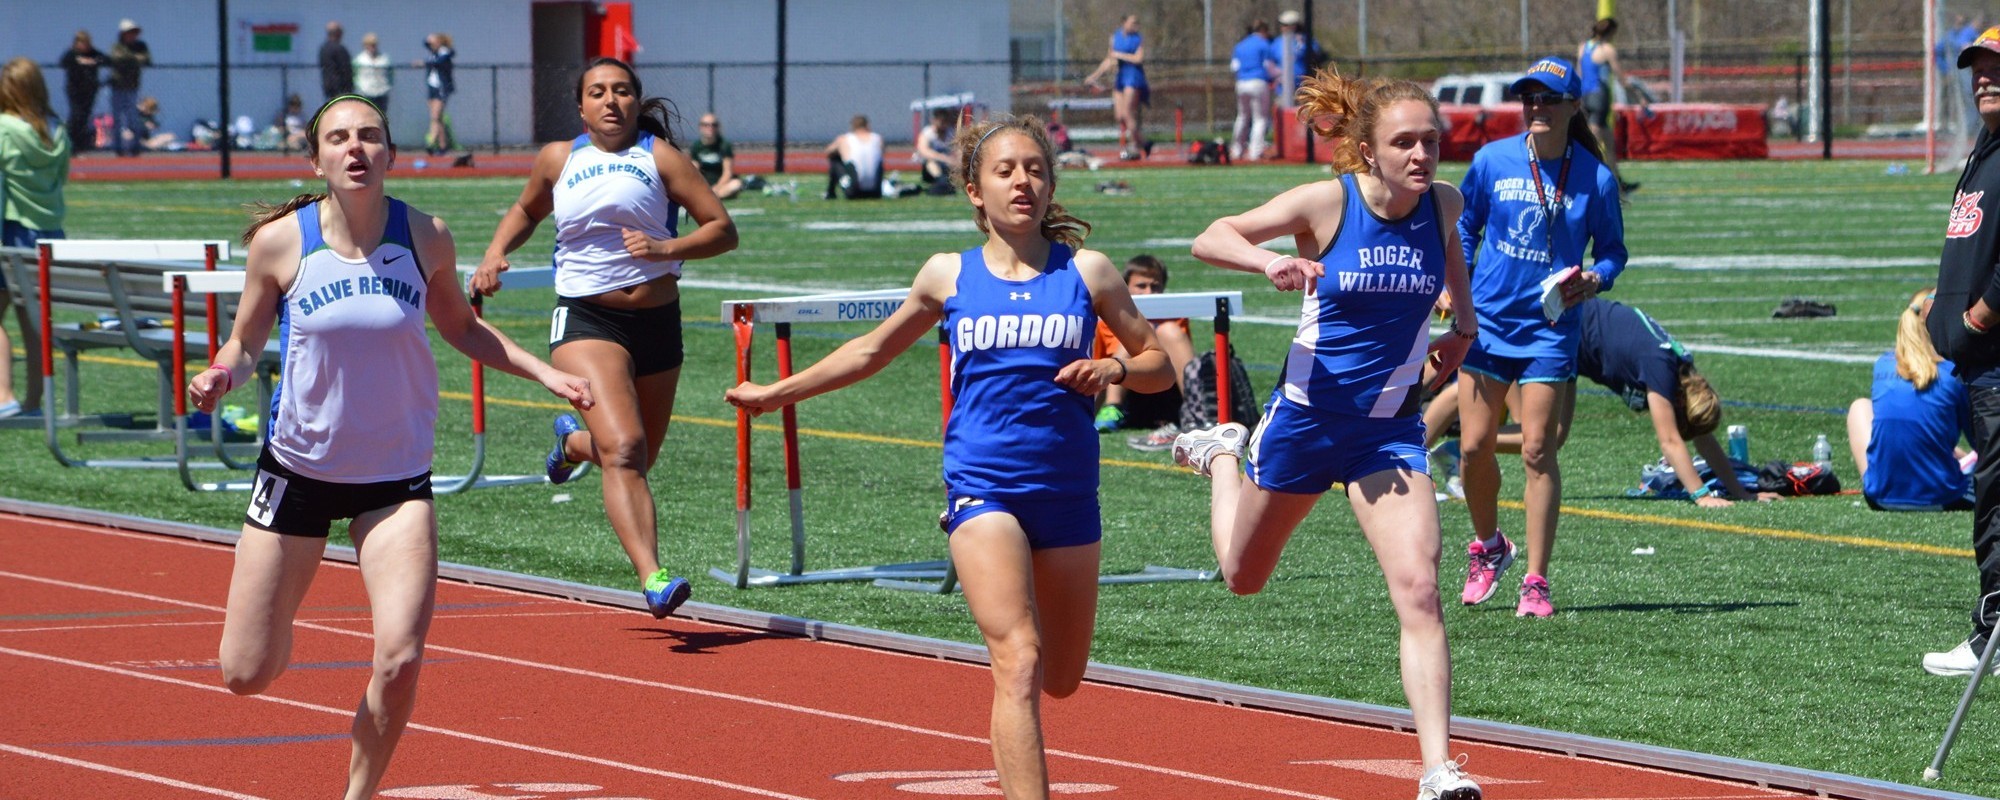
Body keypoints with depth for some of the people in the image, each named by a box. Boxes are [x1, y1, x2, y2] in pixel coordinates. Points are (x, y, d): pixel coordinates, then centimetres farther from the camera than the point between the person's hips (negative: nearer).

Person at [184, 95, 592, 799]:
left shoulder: (425, 238, -5)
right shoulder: (279, 241, -10)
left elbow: (459, 327, 13)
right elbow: (246, 341, 2)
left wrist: (543, 373, 2)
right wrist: (220, 377, -20)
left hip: (396, 479, 0)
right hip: (298, 469, 0)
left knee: (400, 662, -17)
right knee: (246, 675, 3)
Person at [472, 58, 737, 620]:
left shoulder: (660, 156, 2)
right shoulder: (559, 159, 9)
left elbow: (723, 230, -2)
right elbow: (526, 211, 30)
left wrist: (666, 248, -18)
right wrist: (496, 253, 12)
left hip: (656, 321, 2)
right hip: (586, 320, -1)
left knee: (635, 462, 15)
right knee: (624, 448, -23)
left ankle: (575, 443, 50)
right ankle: (653, 578, -30)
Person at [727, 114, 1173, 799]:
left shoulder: (1086, 271, 4)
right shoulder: (949, 276, 6)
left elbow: (1159, 365, 11)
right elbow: (873, 350, 22)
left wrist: (1112, 370, -10)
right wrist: (777, 393, 28)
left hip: (1068, 491, 2)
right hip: (982, 485, -2)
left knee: (1061, 680, 13)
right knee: (1020, 664, -19)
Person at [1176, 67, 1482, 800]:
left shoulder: (1444, 204, -5)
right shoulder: (1327, 203, -17)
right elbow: (1210, 240, -16)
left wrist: (1463, 327, 14)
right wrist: (1269, 261, -34)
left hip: (1390, 430, 1)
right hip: (1307, 416, -1)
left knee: (1419, 592, -17)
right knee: (1244, 578, 22)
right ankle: (1221, 456, 53)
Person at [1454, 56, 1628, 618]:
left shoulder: (1595, 178, -5)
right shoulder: (1493, 160, 0)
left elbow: (1612, 249, 6)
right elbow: (1464, 228, 12)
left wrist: (1595, 279, -15)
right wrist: (1453, 284, -1)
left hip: (1550, 326, -2)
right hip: (1488, 319, 2)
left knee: (1538, 450, -7)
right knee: (1474, 445, 2)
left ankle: (1535, 583, -2)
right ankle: (1487, 547, 29)